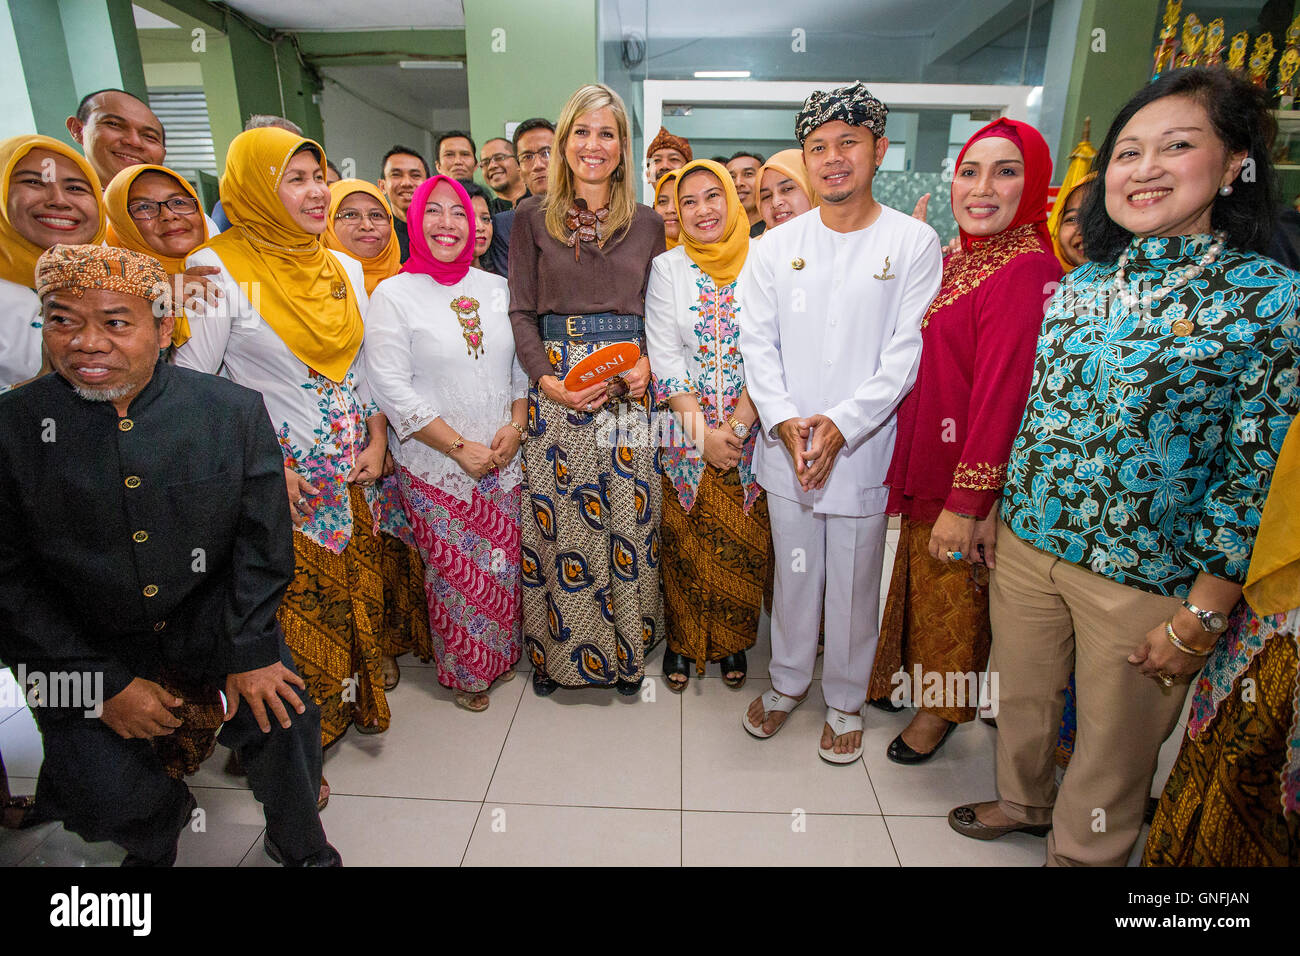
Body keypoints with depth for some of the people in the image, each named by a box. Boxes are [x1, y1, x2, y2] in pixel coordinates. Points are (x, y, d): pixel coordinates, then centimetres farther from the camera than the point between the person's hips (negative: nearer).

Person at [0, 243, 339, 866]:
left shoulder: (235, 411, -7)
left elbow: (262, 540, -4)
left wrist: (248, 651, -10)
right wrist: (103, 683, -9)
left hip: (215, 622, 0)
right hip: (86, 645, 1)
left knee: (285, 723, -15)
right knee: (99, 793, -13)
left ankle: (300, 848, 19)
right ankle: (154, 842, 27)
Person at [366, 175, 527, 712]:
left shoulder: (496, 288, 7)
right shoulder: (394, 295, -6)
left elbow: (520, 365, 10)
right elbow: (393, 387, -12)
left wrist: (515, 426, -5)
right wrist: (460, 447, -14)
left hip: (505, 458, 4)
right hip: (436, 465, -3)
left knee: (505, 562, 12)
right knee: (455, 571, 6)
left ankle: (500, 655, 36)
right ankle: (464, 672, 29)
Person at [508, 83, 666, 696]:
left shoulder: (647, 223, 10)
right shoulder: (532, 217, 7)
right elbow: (521, 310, 3)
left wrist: (647, 366, -10)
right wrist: (548, 380, -12)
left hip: (629, 390, 1)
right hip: (554, 385, -1)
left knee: (628, 519, 4)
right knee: (555, 523, 4)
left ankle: (626, 651, 25)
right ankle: (555, 652, 25)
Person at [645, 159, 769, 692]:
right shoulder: (666, 268, 1)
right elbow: (664, 357, -5)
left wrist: (736, 428, -13)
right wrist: (704, 433, -12)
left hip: (749, 429, 0)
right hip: (685, 431, 0)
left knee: (743, 543, 7)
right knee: (684, 543, 7)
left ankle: (733, 641, 29)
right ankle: (683, 642, 28)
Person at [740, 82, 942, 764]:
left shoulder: (915, 242, -3)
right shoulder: (775, 247, 5)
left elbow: (908, 353, -9)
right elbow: (757, 342, 2)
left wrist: (842, 424, -19)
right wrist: (784, 418, -13)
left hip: (864, 447, -2)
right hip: (786, 448, 2)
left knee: (854, 585, 10)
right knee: (794, 573, 16)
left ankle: (845, 700, 34)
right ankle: (788, 681, 39)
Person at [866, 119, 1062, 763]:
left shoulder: (1028, 272, -21)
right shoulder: (953, 260, 7)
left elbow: (1004, 396, -24)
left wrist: (967, 503, -23)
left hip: (966, 478, -8)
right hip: (925, 466, 8)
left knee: (953, 592, 12)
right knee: (920, 577, 23)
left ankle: (944, 708, 38)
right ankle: (913, 678, 47)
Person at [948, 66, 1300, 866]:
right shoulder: (1078, 284, 4)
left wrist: (1202, 617, -12)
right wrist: (1000, 514, 11)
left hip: (1145, 574, -4)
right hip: (1025, 539, 5)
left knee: (1113, 746, 14)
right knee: (1021, 696, 21)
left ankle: (1079, 852, 41)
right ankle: (1023, 801, 49)